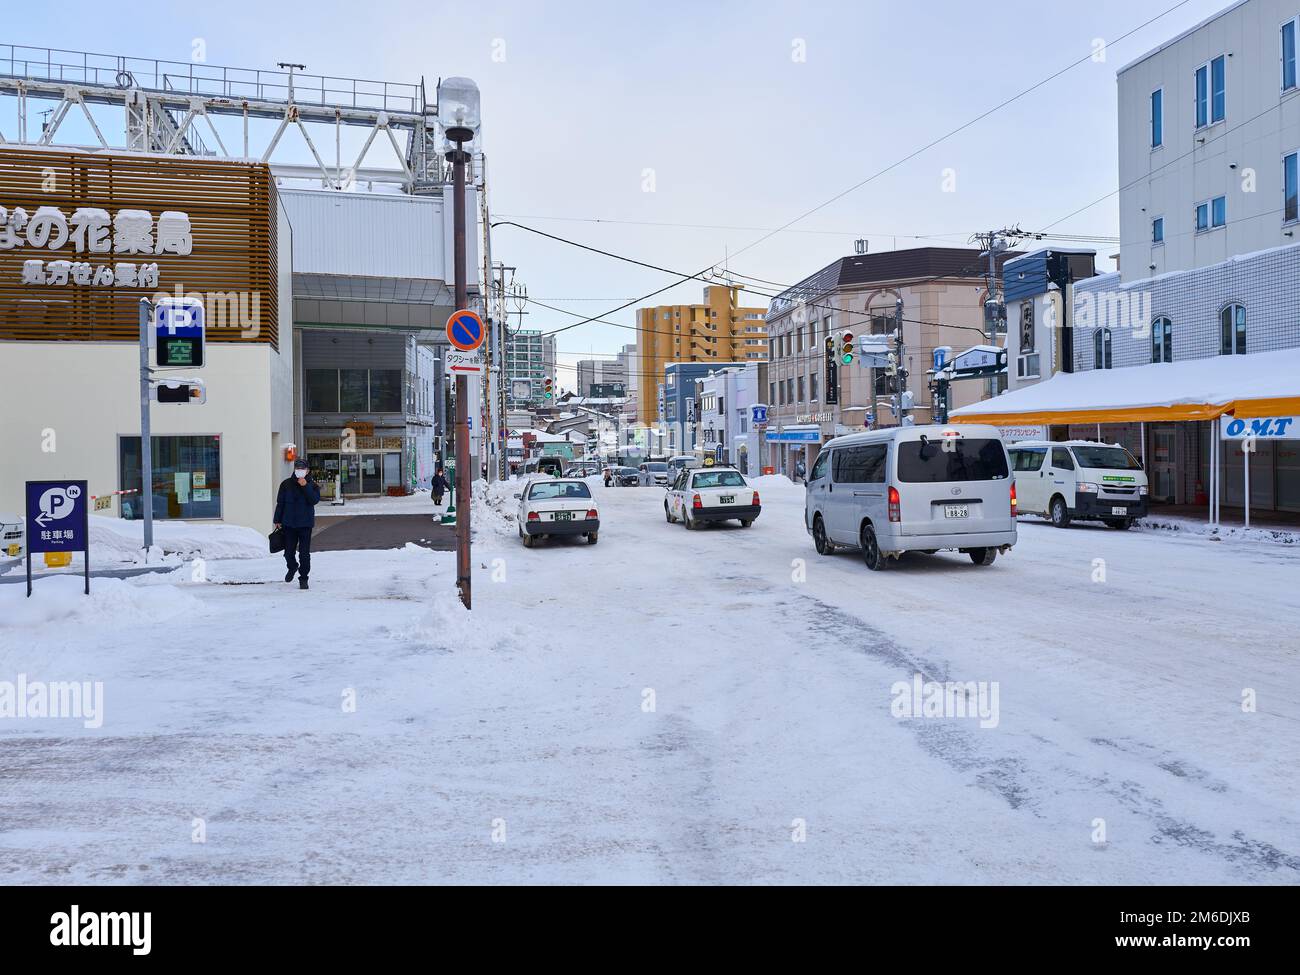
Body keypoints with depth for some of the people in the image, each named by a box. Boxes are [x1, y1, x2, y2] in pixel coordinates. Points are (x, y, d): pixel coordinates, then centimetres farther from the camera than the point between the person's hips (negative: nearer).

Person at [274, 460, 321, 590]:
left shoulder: (313, 485, 0)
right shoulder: (286, 484, 3)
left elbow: (315, 500, -15)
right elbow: (280, 503, 6)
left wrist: (305, 486, -21)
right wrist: (277, 520, 5)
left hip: (305, 524, -2)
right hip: (288, 524, 2)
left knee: (304, 554, -3)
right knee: (289, 552, 9)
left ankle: (303, 578, 7)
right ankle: (292, 568, 39)